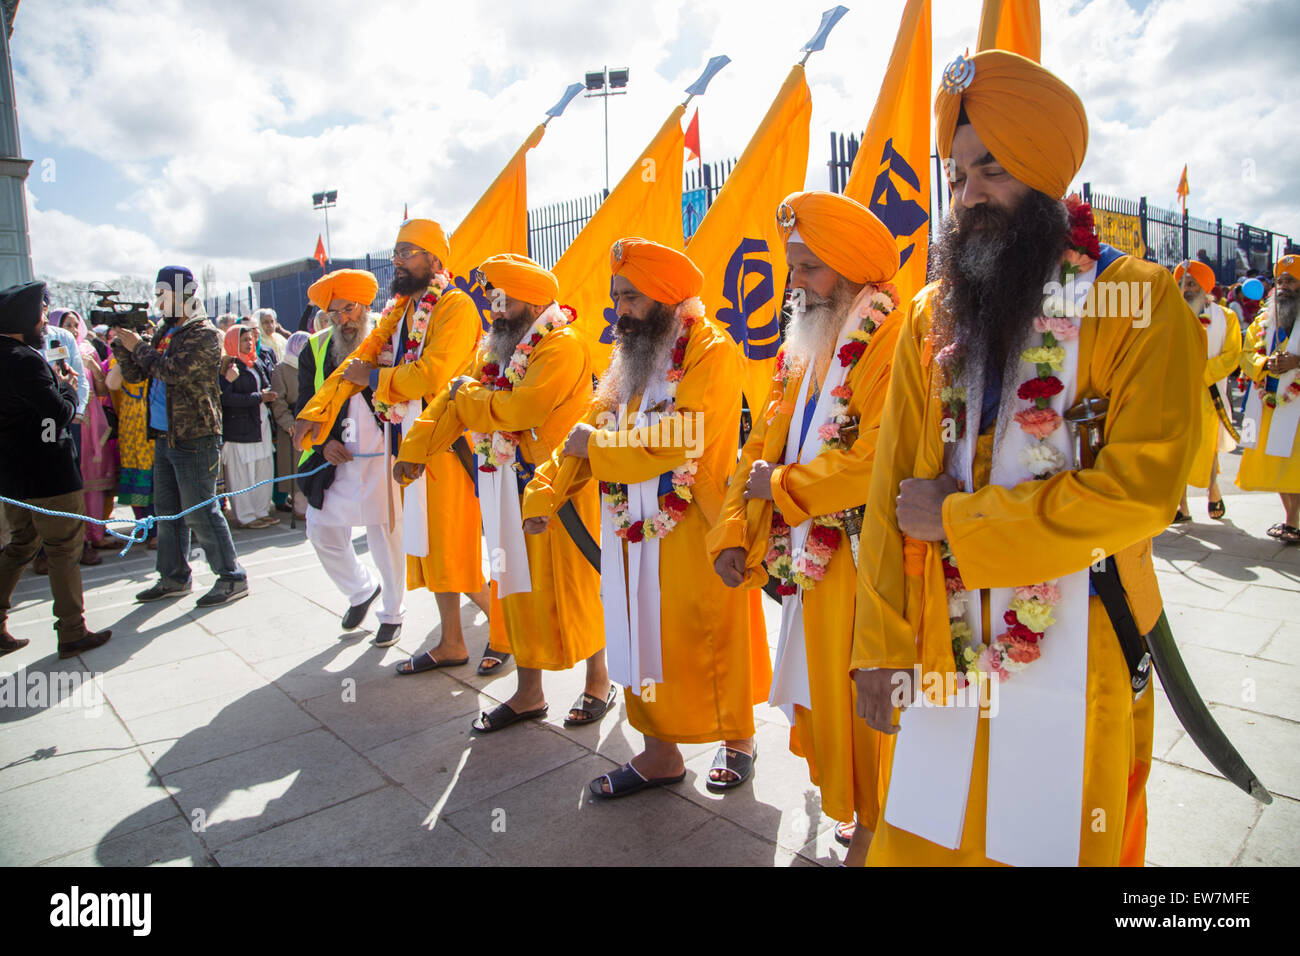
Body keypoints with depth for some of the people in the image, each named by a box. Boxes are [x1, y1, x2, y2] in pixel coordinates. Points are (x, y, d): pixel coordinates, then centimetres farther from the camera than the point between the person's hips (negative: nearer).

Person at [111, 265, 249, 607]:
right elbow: (134, 374, 17)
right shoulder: (163, 332, 15)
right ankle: (174, 578, 27)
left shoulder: (204, 335, -10)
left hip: (194, 438, -9)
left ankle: (232, 578, 5)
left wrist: (138, 347, -10)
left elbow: (175, 371, -24)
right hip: (163, 436, 9)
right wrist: (121, 344, 1)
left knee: (200, 511, -6)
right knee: (167, 510, 15)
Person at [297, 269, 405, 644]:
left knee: (387, 538, 4)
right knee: (322, 533, 9)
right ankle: (361, 590, 36)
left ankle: (392, 614, 25)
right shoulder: (315, 350, 9)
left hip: (383, 459, -4)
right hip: (335, 461, 4)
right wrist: (323, 442, -4)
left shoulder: (390, 342, -1)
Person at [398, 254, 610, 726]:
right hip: (510, 488, 8)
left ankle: (598, 681, 22)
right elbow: (453, 399, 15)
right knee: (517, 584, 12)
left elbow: (521, 408, -25)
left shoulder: (562, 346, -14)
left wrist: (469, 395, -8)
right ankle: (528, 691, 26)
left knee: (572, 583, 2)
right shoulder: (498, 348, 14)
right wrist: (414, 450, 12)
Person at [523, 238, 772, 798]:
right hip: (633, 531, 7)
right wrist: (544, 493, -5)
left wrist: (598, 444, -11)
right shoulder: (629, 357, 14)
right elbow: (591, 428, 8)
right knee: (643, 638, 13)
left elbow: (679, 440, -22)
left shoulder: (712, 352, -11)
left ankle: (737, 738, 32)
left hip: (694, 531, -7)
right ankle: (659, 752, 29)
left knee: (710, 635, 7)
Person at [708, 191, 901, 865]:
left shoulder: (893, 341, -13)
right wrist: (734, 530, 3)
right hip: (806, 559, 8)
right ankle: (841, 805, 36)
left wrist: (780, 486, -12)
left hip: (860, 564, -8)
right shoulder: (804, 346, 14)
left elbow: (877, 458, -24)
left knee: (858, 700, 5)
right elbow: (765, 440, 13)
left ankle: (871, 832, 25)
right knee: (817, 694, 17)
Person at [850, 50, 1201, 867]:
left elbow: (1143, 486, -17)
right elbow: (892, 489, 0)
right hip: (945, 656, 3)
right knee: (922, 834, 14)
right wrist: (881, 644, -4)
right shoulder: (930, 317, 3)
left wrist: (956, 519, -16)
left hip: (1079, 664, -2)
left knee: (1063, 837, 16)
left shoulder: (1143, 303, -6)